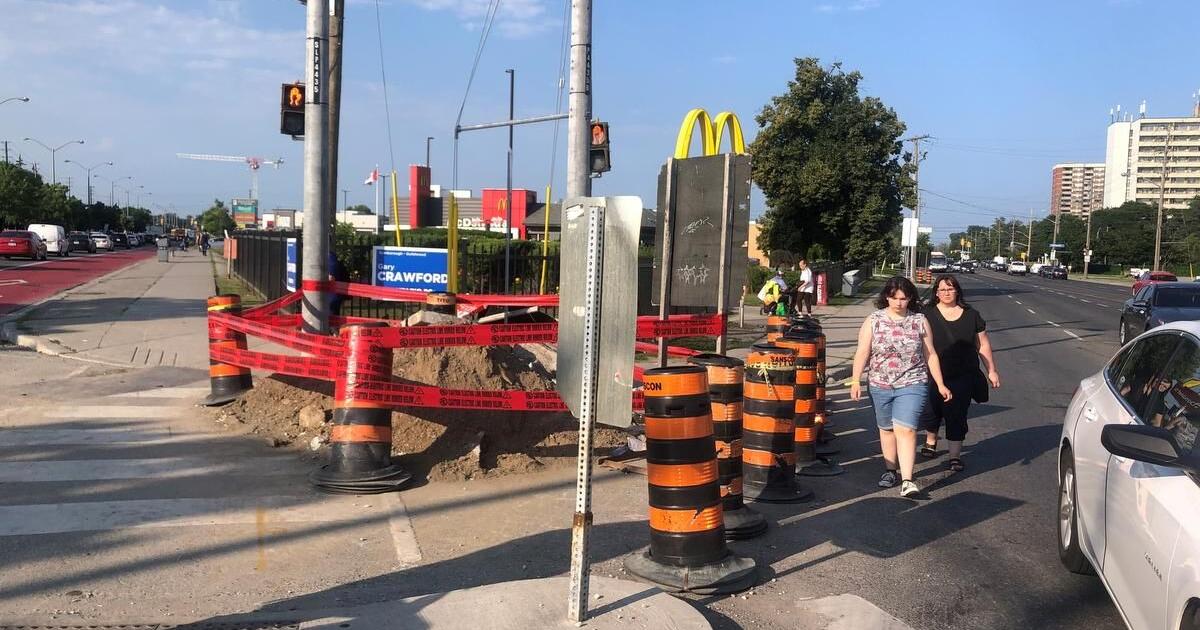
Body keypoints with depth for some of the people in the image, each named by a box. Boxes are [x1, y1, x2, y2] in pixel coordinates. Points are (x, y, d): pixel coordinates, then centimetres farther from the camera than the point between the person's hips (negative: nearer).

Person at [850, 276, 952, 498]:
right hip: (880, 385, 2)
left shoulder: (919, 321, 1)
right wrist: (855, 380, -11)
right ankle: (891, 470, 30)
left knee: (905, 429, -13)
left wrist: (940, 384, 5)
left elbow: (930, 355, 6)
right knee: (887, 428, 14)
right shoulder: (874, 320, -1)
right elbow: (862, 352, -3)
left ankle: (907, 481, -15)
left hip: (912, 385, -2)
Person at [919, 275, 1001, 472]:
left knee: (957, 415, -2)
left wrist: (992, 370, 10)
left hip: (962, 376, 0)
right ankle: (930, 442, 39)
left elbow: (983, 344, 10)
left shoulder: (971, 315, 4)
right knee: (933, 411, 12)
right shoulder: (927, 314, -1)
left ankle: (955, 456, 6)